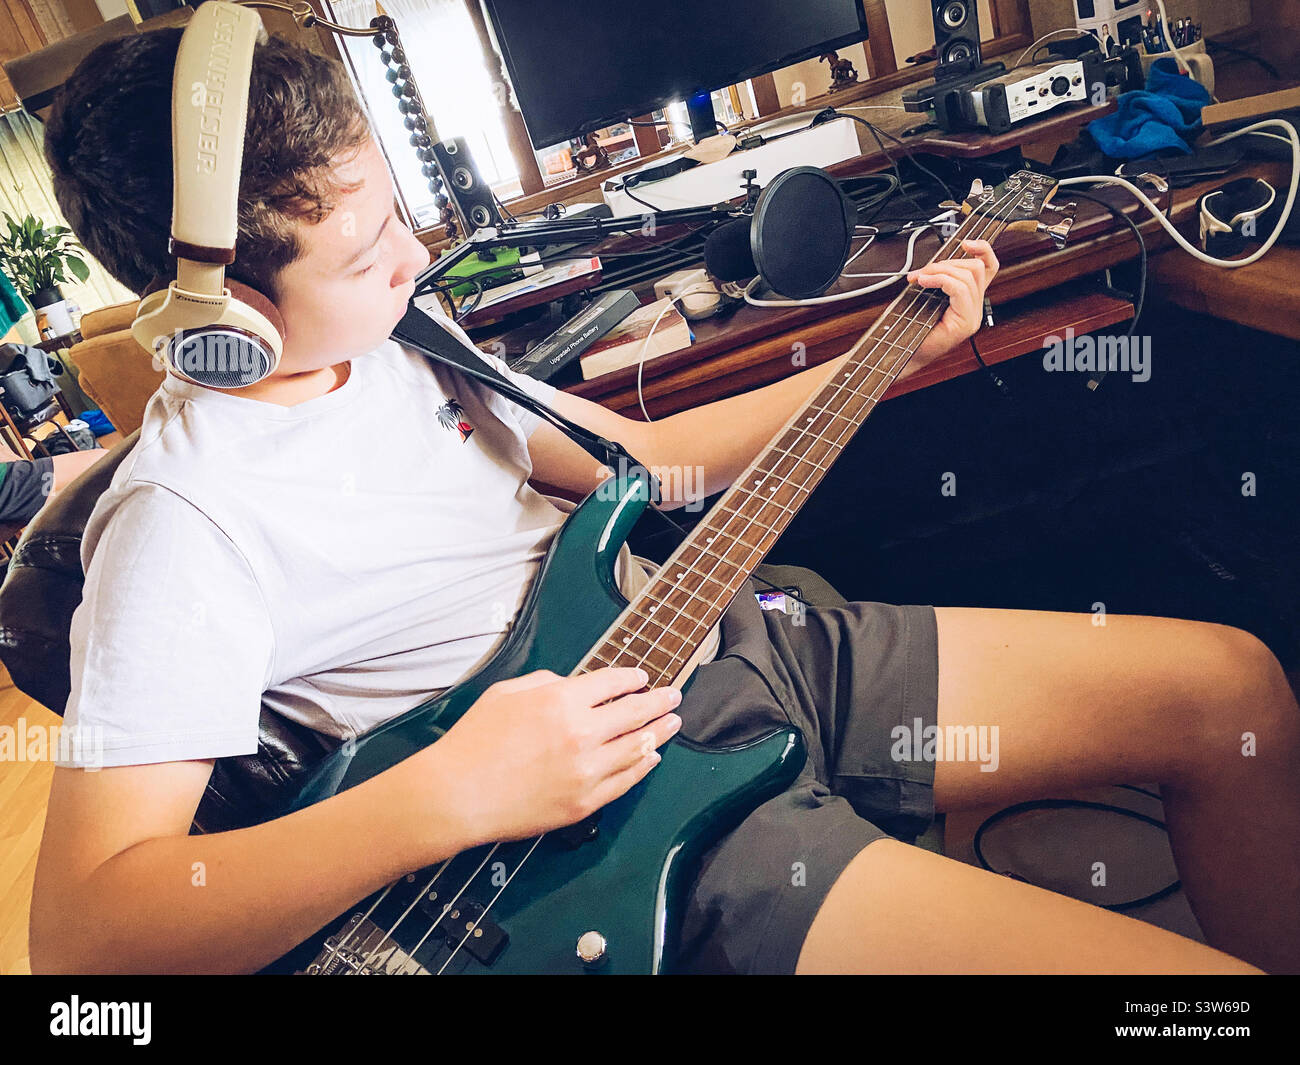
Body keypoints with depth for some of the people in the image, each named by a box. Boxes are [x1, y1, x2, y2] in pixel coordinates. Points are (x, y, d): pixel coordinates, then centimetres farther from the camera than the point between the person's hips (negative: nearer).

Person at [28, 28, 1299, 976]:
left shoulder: (395, 343, 8)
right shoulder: (184, 518, -14)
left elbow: (647, 456, 14)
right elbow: (80, 928, -17)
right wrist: (447, 794, -30)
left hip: (722, 648, 8)